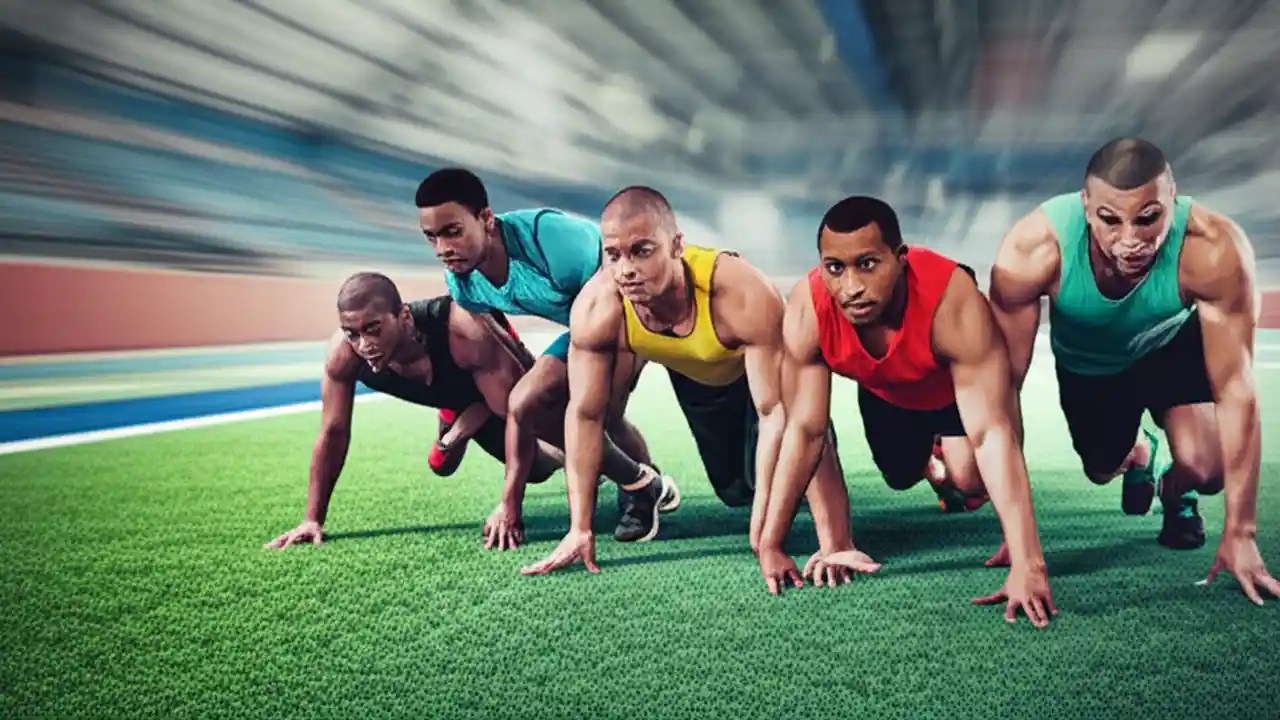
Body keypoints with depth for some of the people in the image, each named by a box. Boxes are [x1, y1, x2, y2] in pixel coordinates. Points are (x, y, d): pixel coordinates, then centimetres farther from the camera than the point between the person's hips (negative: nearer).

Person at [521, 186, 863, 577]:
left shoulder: (745, 297, -46)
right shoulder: (596, 309, -36)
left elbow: (778, 412, -43)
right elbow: (584, 415, -24)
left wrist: (836, 542, -45)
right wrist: (580, 530, -24)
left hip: (760, 363, -3)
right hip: (692, 374, 3)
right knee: (736, 492, 13)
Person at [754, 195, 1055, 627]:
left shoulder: (954, 304, -46)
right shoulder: (806, 310, -37)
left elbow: (994, 435, -46)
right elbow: (804, 431, -28)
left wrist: (1027, 564, -52)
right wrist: (770, 545, -29)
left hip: (957, 381, -2)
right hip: (883, 390, 3)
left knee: (970, 478, -18)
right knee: (901, 476, 14)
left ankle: (944, 447, 19)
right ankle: (931, 451, 50)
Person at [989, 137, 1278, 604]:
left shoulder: (1215, 250, -40)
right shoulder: (1033, 250, -42)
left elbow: (1236, 391, -32)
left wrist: (1240, 533, -31)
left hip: (1173, 345, 0)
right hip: (1084, 364, 1)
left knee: (1204, 468, -20)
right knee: (1102, 470, 16)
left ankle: (1175, 494, 19)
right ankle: (1138, 453, 54)